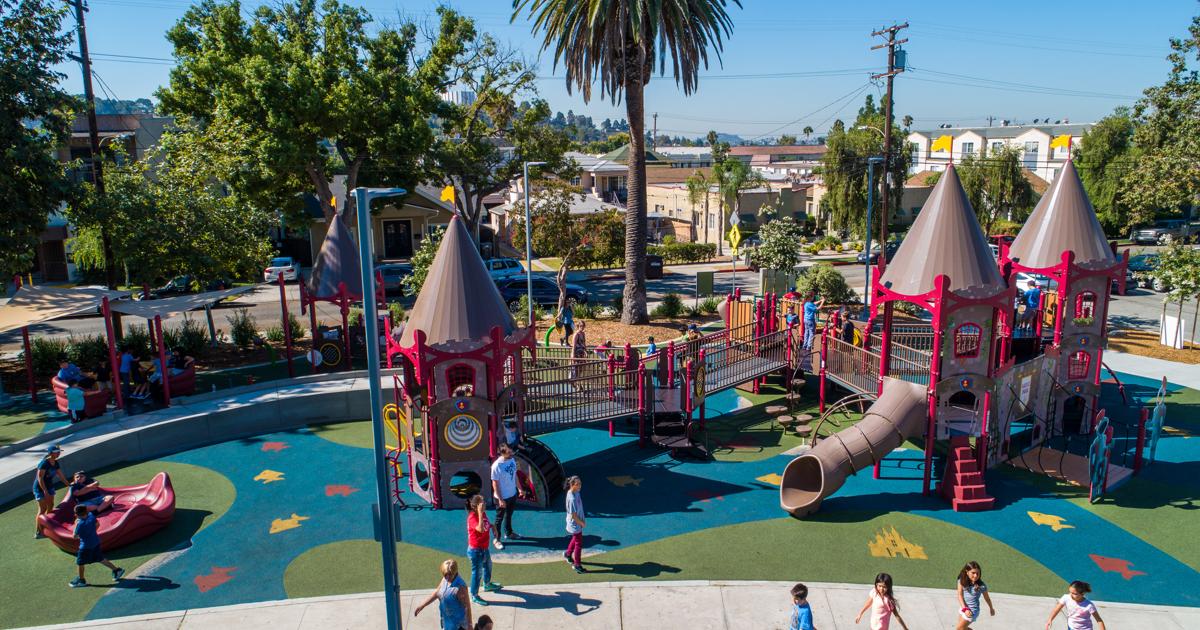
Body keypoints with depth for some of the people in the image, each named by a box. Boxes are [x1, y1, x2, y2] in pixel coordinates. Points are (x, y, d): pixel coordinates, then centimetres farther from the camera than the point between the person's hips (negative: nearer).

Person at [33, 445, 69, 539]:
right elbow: (40, 478, -24)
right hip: (40, 488, -8)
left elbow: (61, 476, 11)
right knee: (42, 509, -5)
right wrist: (45, 491, -25)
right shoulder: (44, 463, -23)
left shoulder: (56, 463, 2)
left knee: (50, 506, 12)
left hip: (49, 487, 8)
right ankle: (37, 532, 2)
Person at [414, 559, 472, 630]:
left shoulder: (460, 587, -29)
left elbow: (467, 607, -24)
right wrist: (422, 606, 9)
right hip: (446, 619, 8)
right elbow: (436, 593, 10)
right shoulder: (445, 580, -5)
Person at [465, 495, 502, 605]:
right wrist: (480, 513, -47)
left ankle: (487, 584, 56)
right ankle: (474, 596, 22)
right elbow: (481, 529, -47)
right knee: (477, 572, 5)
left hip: (484, 548, 9)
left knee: (488, 565, 30)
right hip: (475, 550, -9)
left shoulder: (483, 513, -4)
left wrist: (492, 526, 0)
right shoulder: (472, 517, -30)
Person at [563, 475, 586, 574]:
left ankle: (568, 554, 51)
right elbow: (573, 515, -26)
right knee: (579, 544, 4)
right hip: (575, 525, -9)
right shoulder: (572, 498, -32)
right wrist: (582, 523, -13)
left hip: (578, 523, 9)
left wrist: (582, 520, 9)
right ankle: (577, 565, 18)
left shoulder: (576, 492, -4)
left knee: (575, 539, 28)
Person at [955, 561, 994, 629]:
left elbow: (987, 598, 0)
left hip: (972, 610, -5)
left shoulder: (981, 586, -18)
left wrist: (991, 608, 16)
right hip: (963, 608, 5)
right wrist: (965, 609, -22)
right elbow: (960, 595, -11)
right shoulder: (962, 581, -10)